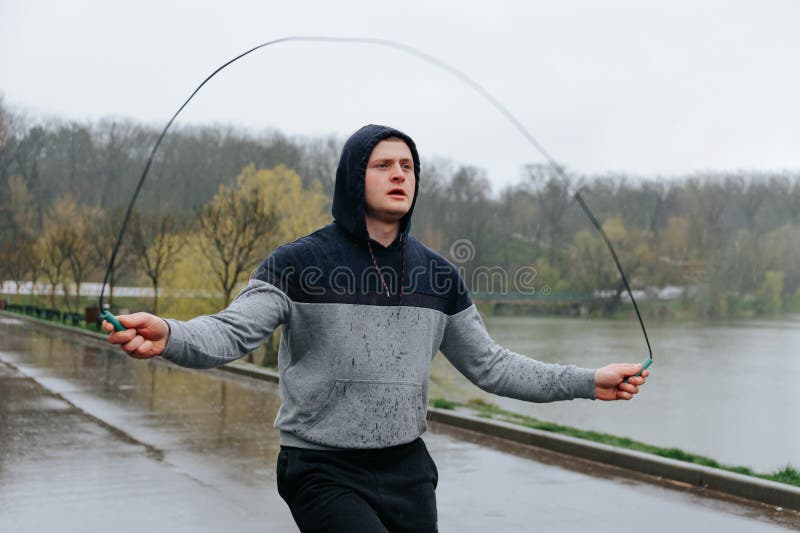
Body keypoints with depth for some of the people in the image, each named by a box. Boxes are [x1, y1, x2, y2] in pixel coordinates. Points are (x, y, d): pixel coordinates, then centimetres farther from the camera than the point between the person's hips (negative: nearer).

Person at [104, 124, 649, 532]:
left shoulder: (438, 275, 5)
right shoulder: (298, 263, -8)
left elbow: (490, 364, 11)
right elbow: (230, 333, -18)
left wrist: (588, 382, 6)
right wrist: (168, 335, -40)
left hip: (408, 471, 5)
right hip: (323, 472, -5)